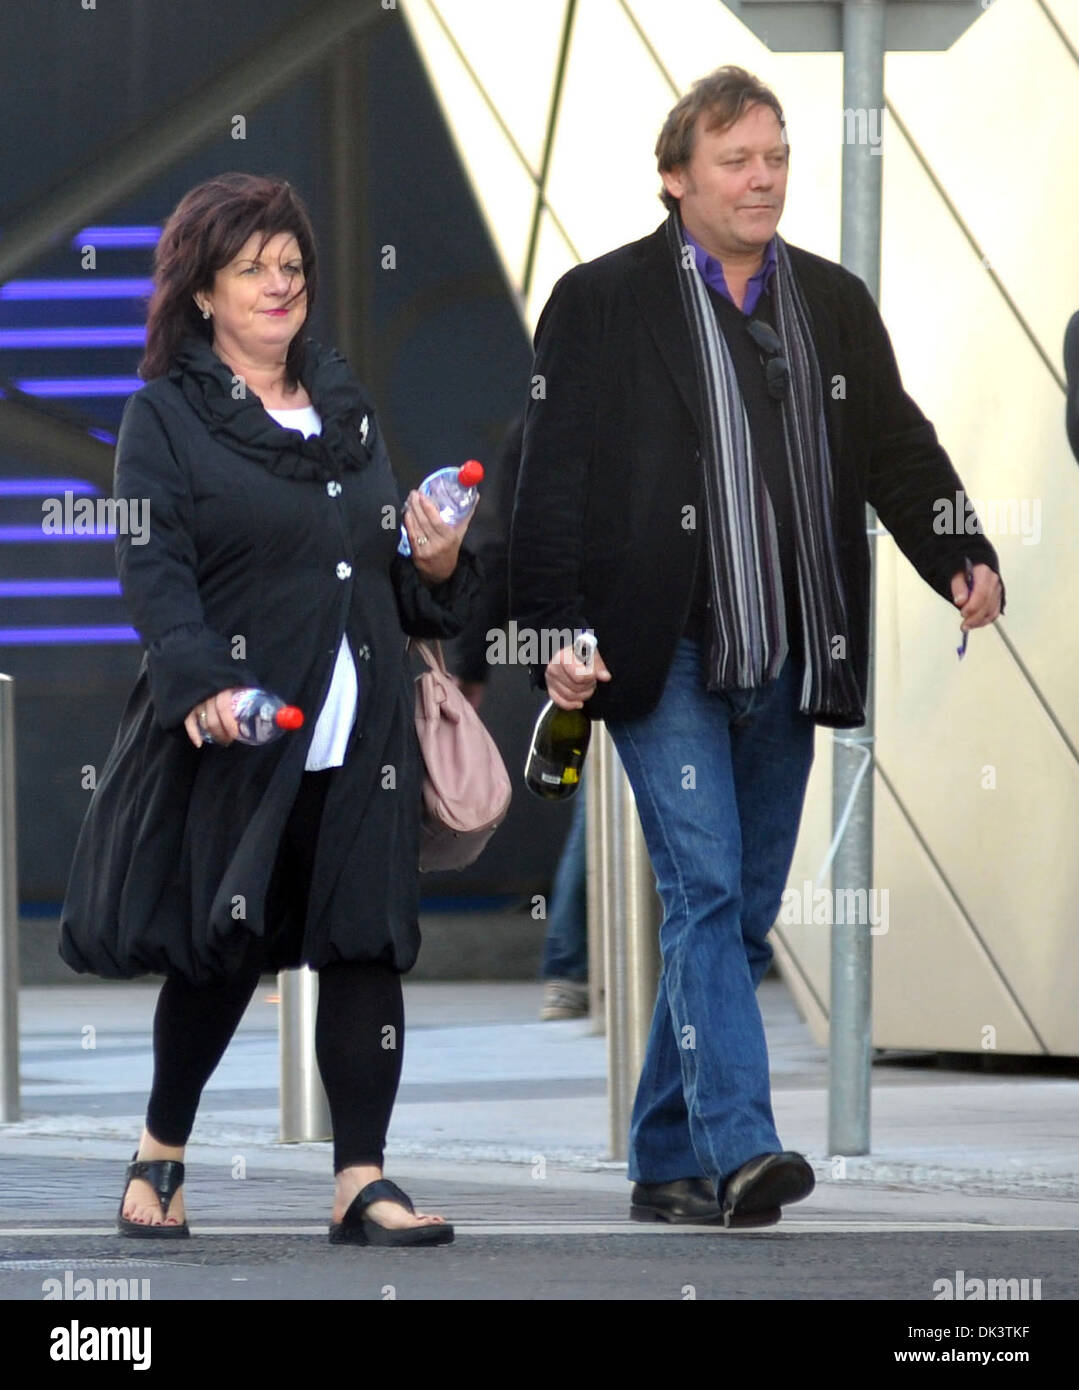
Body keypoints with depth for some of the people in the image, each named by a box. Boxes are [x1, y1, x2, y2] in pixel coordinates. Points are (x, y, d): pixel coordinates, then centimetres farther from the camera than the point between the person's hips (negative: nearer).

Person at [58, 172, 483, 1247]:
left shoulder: (347, 409, 19)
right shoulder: (167, 416, 1)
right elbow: (154, 569, -11)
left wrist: (437, 564, 2)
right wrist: (203, 684, -26)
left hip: (357, 737, 4)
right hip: (233, 734, -4)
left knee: (366, 945, -3)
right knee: (223, 945, 1)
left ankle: (360, 1180, -1)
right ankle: (162, 1149, 23)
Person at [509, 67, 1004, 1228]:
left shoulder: (835, 304, 13)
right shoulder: (600, 303, -1)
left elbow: (899, 450, 14)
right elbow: (554, 479, -4)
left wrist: (961, 557, -4)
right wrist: (557, 634, -13)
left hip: (785, 661, 5)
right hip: (664, 656, -5)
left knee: (741, 912, 8)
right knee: (705, 890, -15)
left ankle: (667, 1163, 17)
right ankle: (739, 1151, -21)